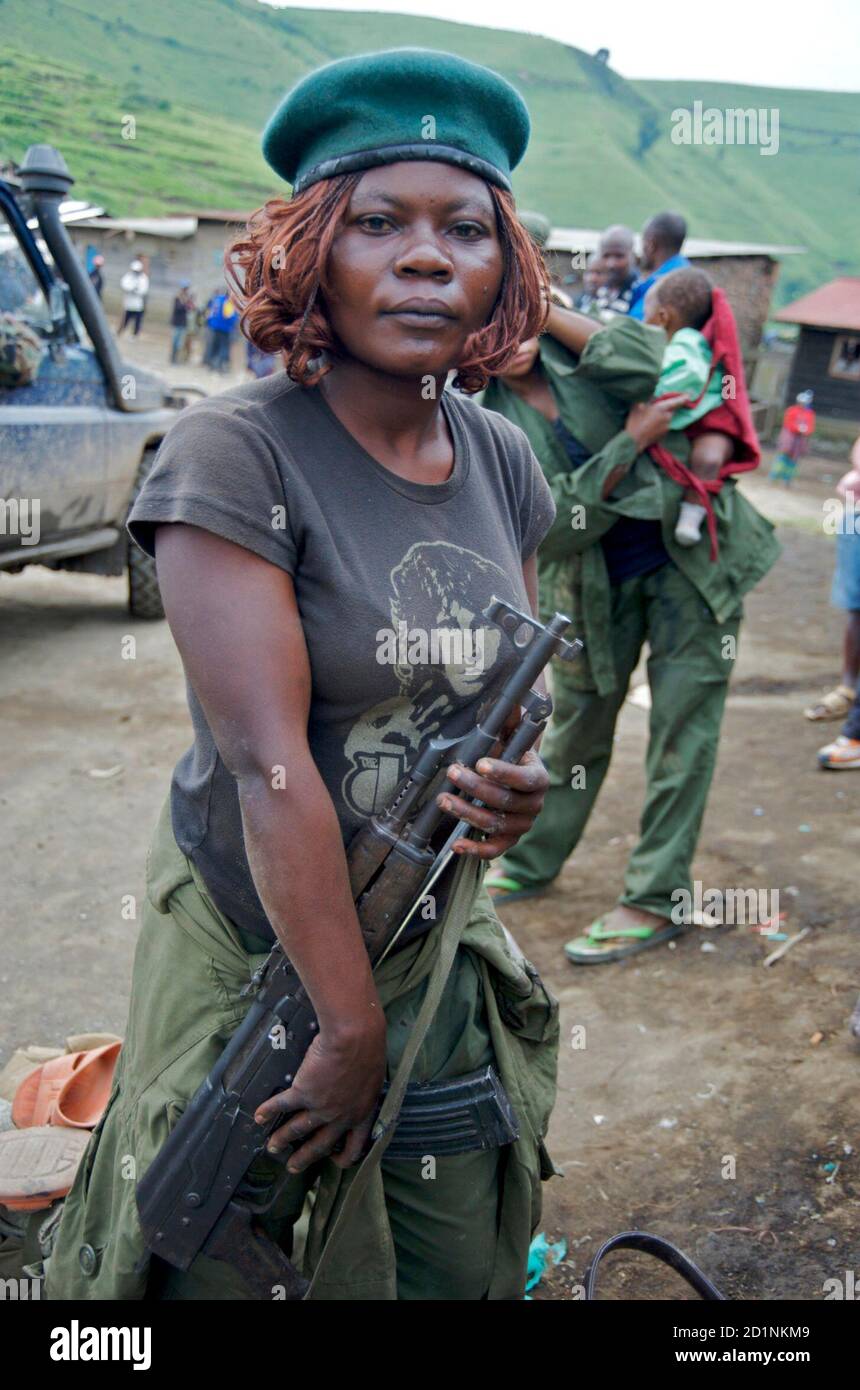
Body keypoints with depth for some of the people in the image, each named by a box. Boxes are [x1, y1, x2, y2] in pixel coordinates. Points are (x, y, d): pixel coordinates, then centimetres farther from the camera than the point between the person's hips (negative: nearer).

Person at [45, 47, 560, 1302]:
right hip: (256, 946, -5)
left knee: (465, 1268, 16)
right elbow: (268, 763, -23)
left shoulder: (504, 462, 1)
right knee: (239, 1259, 12)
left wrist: (517, 780, -9)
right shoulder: (238, 454, -19)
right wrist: (350, 1022, -20)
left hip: (443, 945, 6)